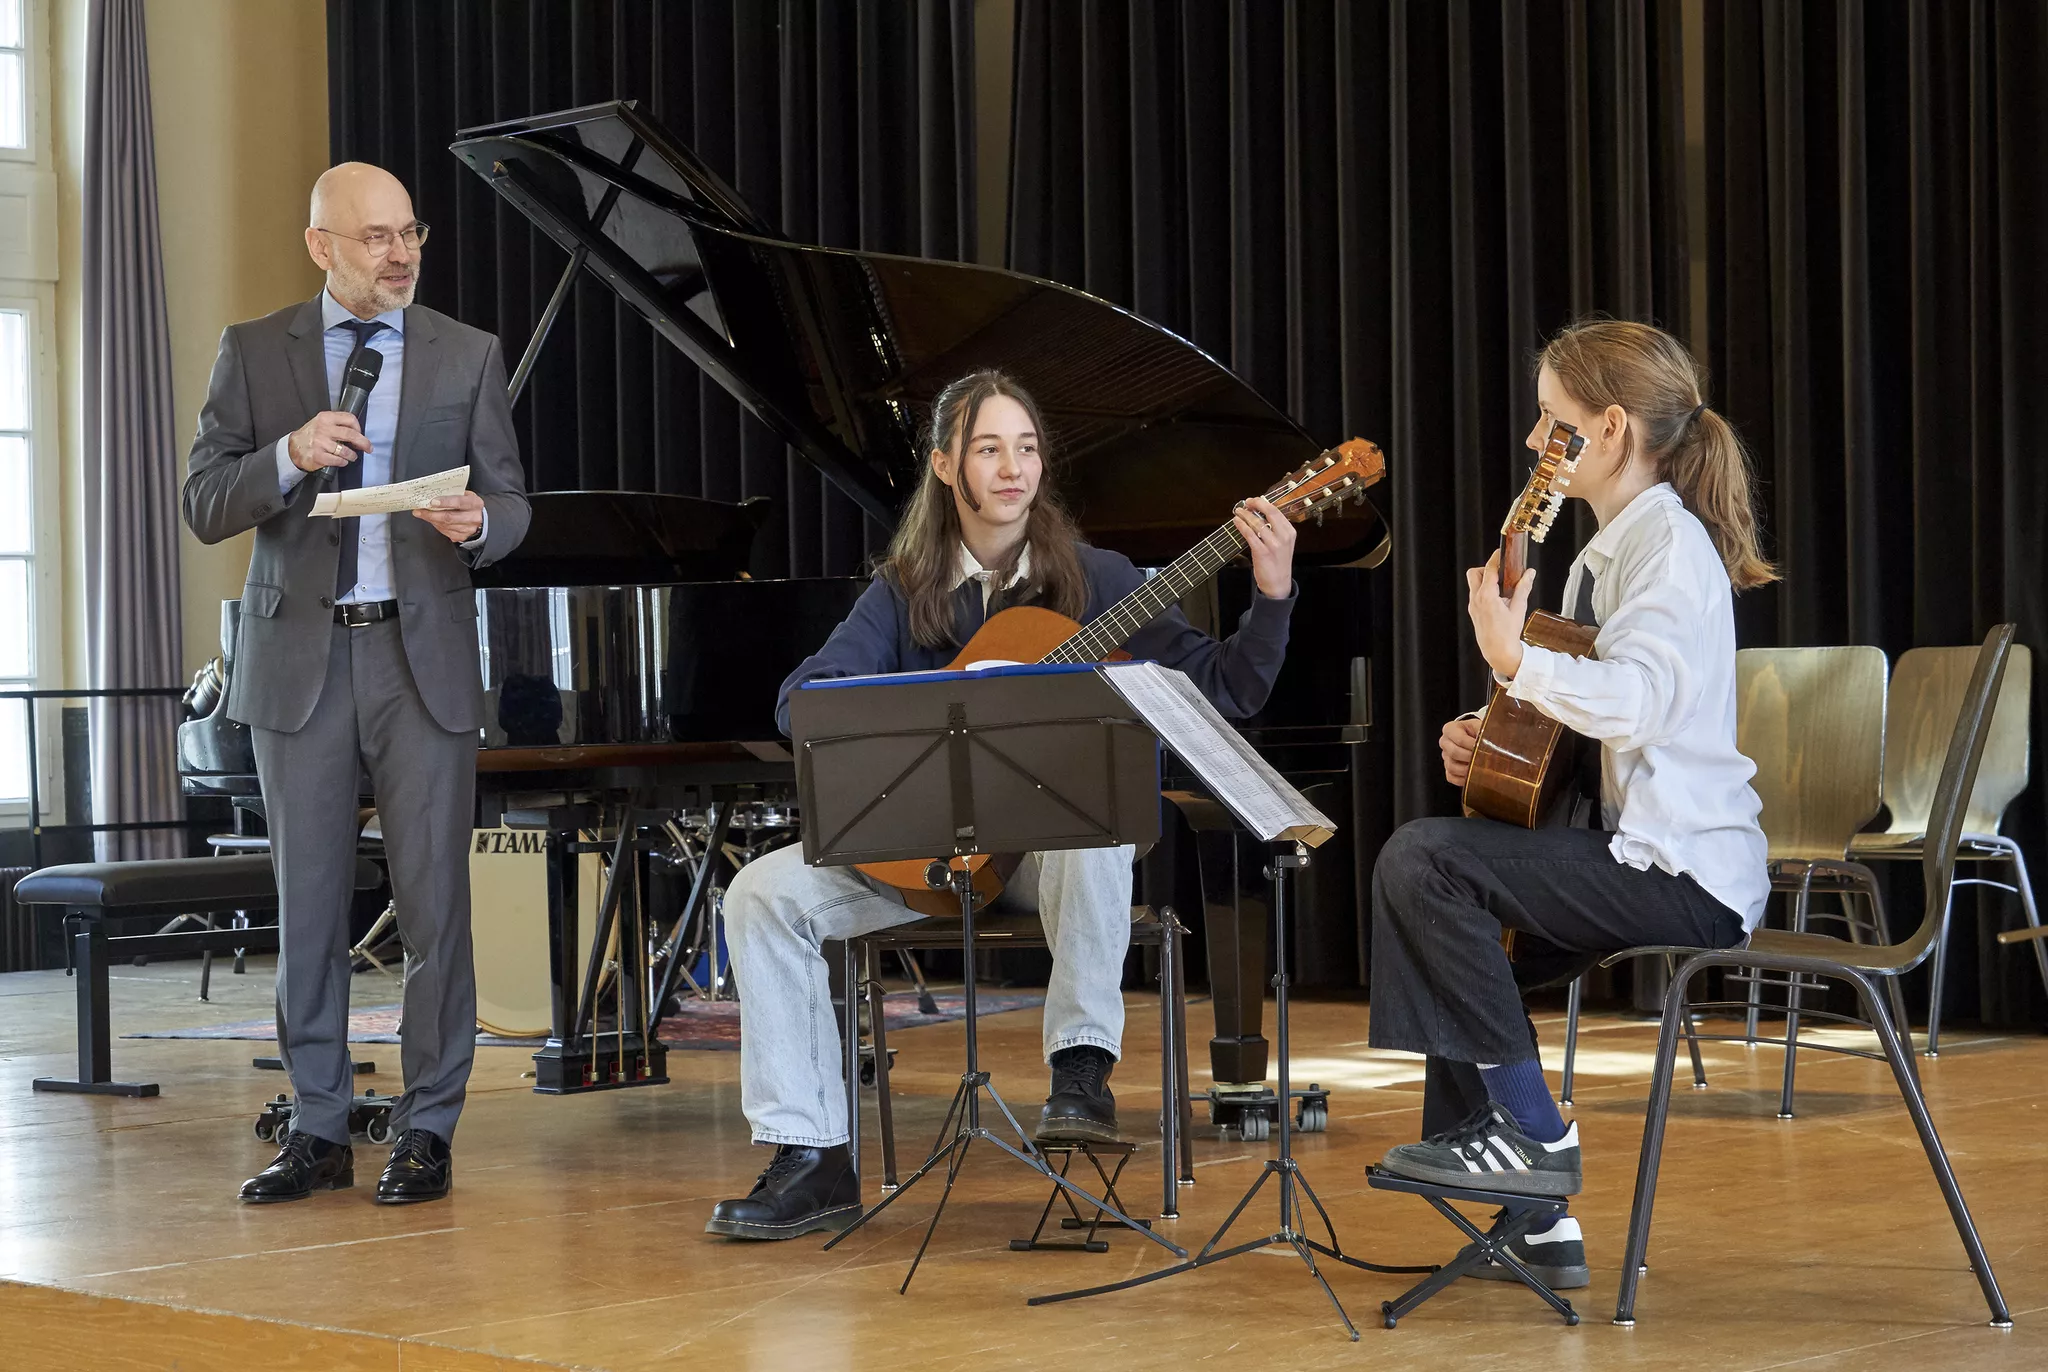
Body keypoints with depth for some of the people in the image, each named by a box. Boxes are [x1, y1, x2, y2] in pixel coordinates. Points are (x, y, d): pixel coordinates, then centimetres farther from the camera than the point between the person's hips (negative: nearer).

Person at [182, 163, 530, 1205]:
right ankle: (318, 1129, 15)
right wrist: (288, 456, -17)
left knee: (434, 902, -2)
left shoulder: (467, 355, 7)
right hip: (299, 655, 1)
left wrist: (479, 523, -17)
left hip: (423, 655, 0)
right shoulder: (254, 352, 6)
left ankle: (426, 1131, 7)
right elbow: (204, 506, 1)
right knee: (306, 904, 5)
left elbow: (510, 501, 6)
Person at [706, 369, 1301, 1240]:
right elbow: (800, 700, -8)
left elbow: (1224, 689, -5)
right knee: (763, 895, -18)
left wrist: (1272, 594, -21)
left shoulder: (1092, 580, 1)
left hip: (1050, 839, -2)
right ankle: (811, 1159, -16)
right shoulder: (904, 592, 5)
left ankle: (1082, 1069, -28)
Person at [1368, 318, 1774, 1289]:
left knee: (1423, 861, -21)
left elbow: (1635, 700, -30)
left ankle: (1534, 1134, -12)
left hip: (1687, 872, -11)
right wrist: (1487, 737, 6)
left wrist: (1514, 660, -32)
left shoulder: (1669, 539, -12)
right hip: (1637, 854, 11)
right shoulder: (1606, 552, 19)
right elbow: (1581, 727, 23)